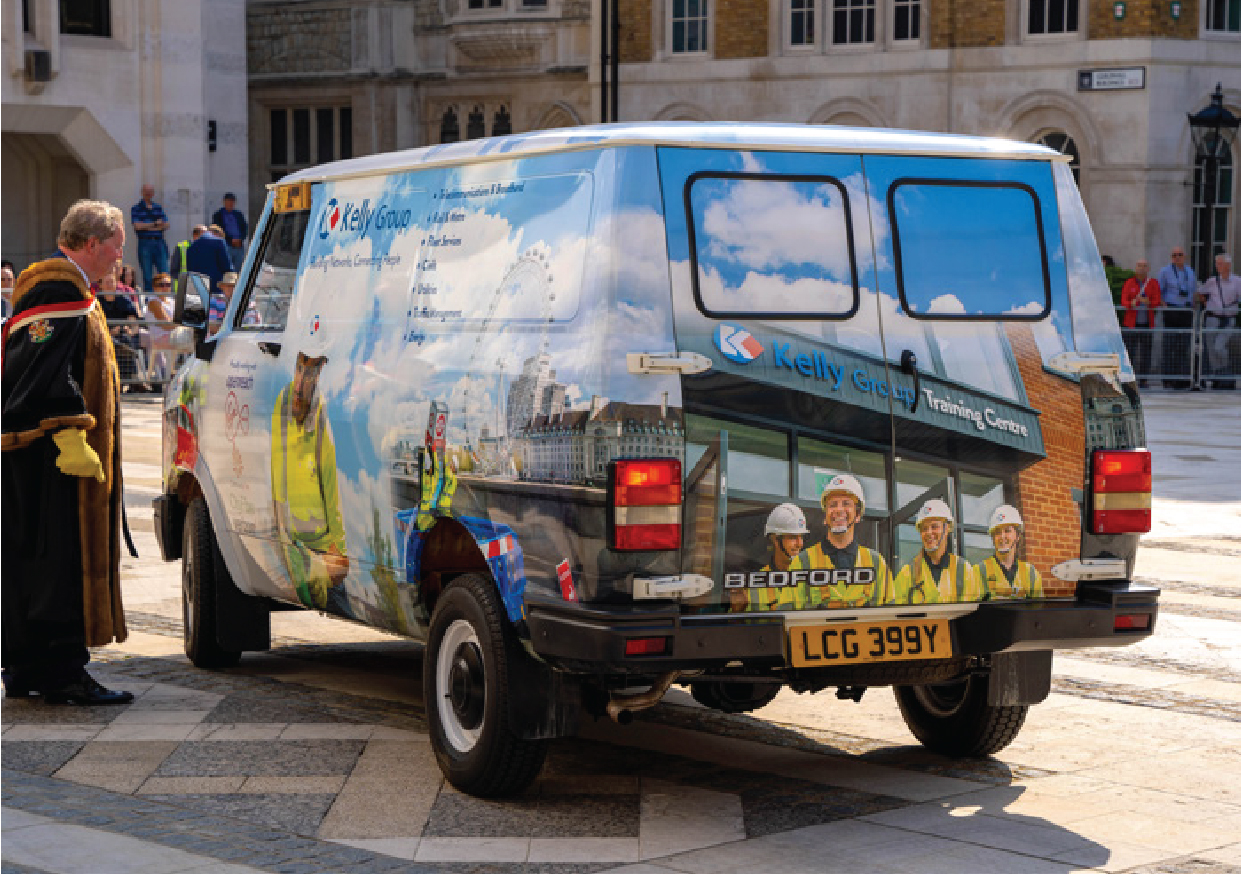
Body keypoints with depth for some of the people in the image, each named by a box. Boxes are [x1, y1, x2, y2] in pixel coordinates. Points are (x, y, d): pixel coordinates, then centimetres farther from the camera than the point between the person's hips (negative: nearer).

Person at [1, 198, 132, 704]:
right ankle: (62, 673, -5)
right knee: (63, 560, -8)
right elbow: (47, 376, -24)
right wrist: (71, 437, -28)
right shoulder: (59, 292, -15)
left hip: (43, 456, 11)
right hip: (55, 454, -11)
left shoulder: (67, 288, 21)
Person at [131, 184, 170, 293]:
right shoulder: (136, 209, 6)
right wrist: (155, 224, -2)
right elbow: (137, 226, -8)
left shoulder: (158, 208, 16)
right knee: (147, 277, -1)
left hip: (159, 243, 3)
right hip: (145, 244, -3)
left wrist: (148, 226, -7)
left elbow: (166, 225, 4)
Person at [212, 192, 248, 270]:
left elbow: (244, 229, 14)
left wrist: (240, 239, -6)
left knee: (239, 269, 2)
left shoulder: (239, 214, 17)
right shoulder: (218, 215, 5)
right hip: (226, 246, -4)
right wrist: (231, 240, -12)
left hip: (239, 246, 4)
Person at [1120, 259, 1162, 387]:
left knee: (1145, 352, -1)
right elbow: (1123, 300, -2)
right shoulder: (1129, 283, 7)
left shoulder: (1153, 283, 9)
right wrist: (1131, 304, -25)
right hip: (1131, 322, -1)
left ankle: (1143, 380, 4)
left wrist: (1148, 303, -22)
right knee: (1129, 350, -5)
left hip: (1147, 322, 1)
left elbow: (1157, 301, 0)